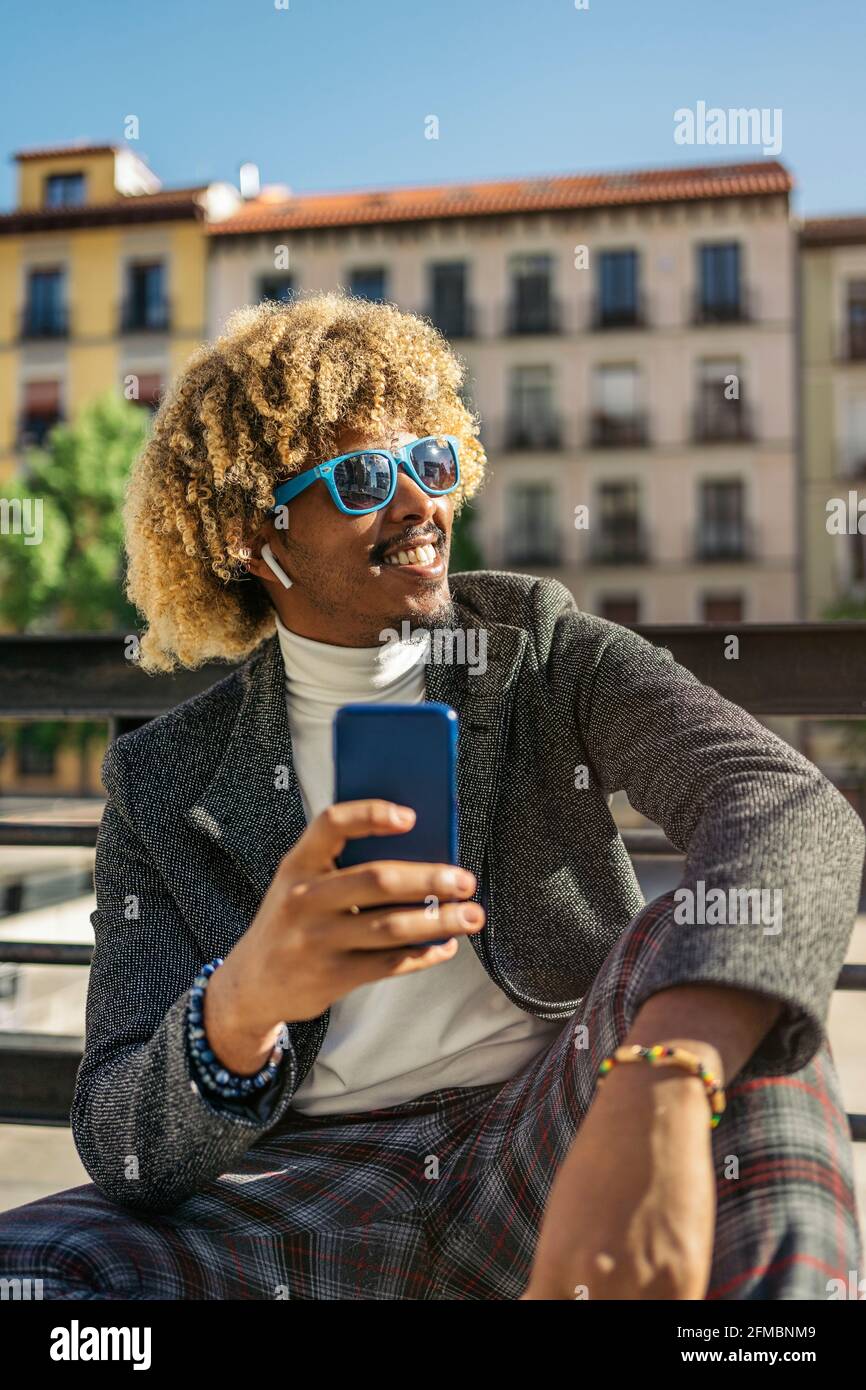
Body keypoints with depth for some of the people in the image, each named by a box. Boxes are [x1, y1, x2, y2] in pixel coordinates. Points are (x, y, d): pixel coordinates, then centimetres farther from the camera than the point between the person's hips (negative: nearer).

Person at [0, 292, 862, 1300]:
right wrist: (239, 1005, -30)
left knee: (717, 939, -30)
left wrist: (659, 1091, -39)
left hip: (553, 1162, 1)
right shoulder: (163, 784, 2)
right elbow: (124, 1154, -5)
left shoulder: (545, 653, 1)